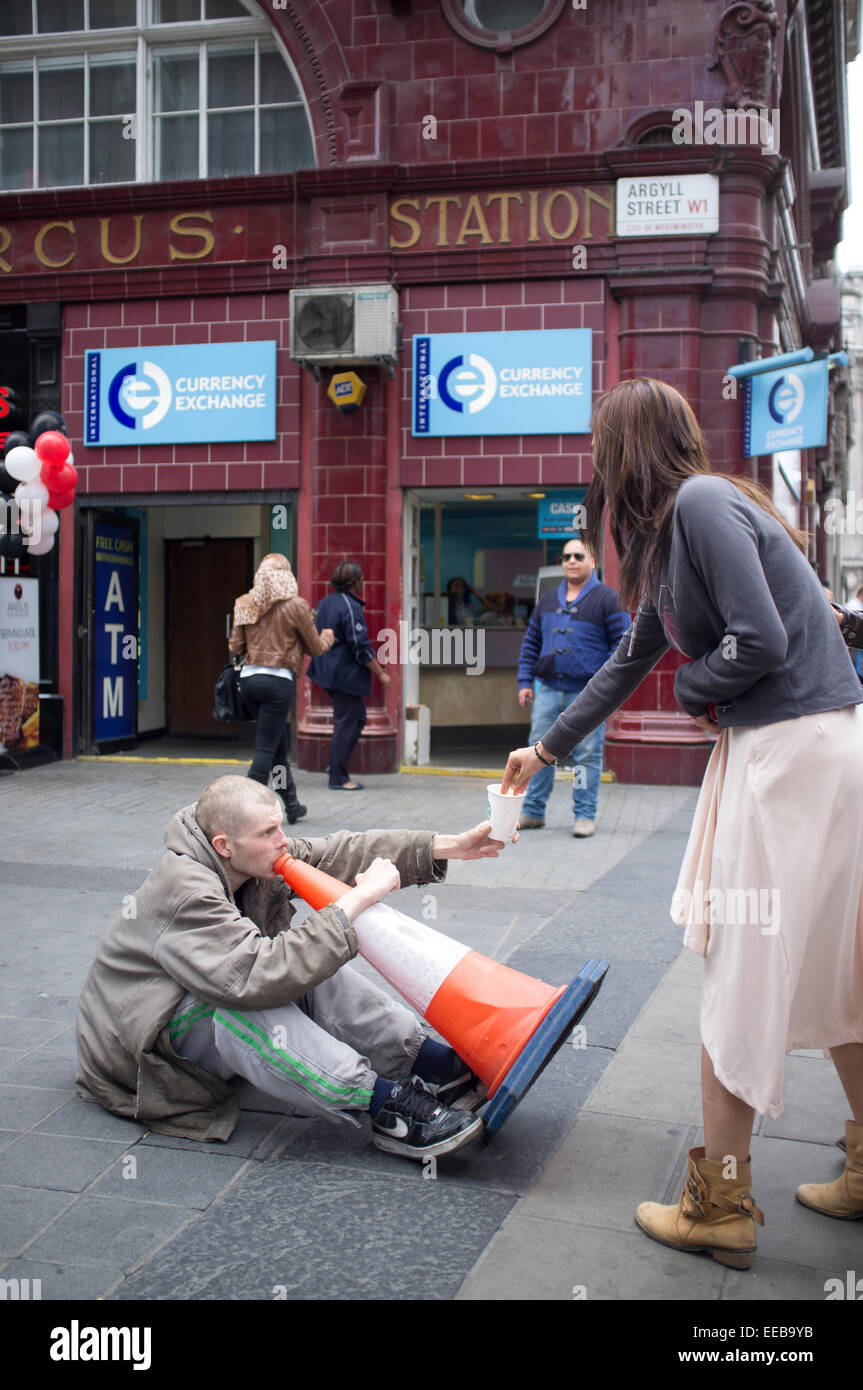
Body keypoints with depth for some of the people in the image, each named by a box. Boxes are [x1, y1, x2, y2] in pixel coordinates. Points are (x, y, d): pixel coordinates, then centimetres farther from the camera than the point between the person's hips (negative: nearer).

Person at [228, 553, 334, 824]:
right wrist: (328, 637, 23)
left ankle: (291, 805, 29)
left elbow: (235, 648, 8)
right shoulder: (296, 605, -7)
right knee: (266, 748, -1)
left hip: (249, 678, 5)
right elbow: (315, 648, 1)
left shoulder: (245, 605, 4)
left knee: (278, 744, 19)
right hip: (278, 680, -5)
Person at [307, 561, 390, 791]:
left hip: (328, 671, 10)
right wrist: (381, 674, -10)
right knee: (346, 724, -2)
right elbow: (361, 648, -18)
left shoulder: (324, 603, 11)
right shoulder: (350, 608, -17)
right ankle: (338, 778, 3)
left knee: (357, 718, 19)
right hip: (346, 675, -10)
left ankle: (338, 766, 19)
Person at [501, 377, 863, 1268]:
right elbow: (629, 662, 27)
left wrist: (693, 687, -1)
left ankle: (720, 1207, 11)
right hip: (763, 747, 10)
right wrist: (546, 748, 35)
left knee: (746, 969, -2)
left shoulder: (702, 504, -12)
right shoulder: (672, 531, 18)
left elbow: (762, 640, -21)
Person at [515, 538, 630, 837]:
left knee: (587, 754, -1)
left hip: (588, 692, -4)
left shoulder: (607, 598, 0)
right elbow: (531, 642, 19)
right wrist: (525, 681, 10)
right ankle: (533, 812, 13)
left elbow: (622, 643, -3)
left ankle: (585, 815, 8)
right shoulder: (548, 600, 15)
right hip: (549, 689, 4)